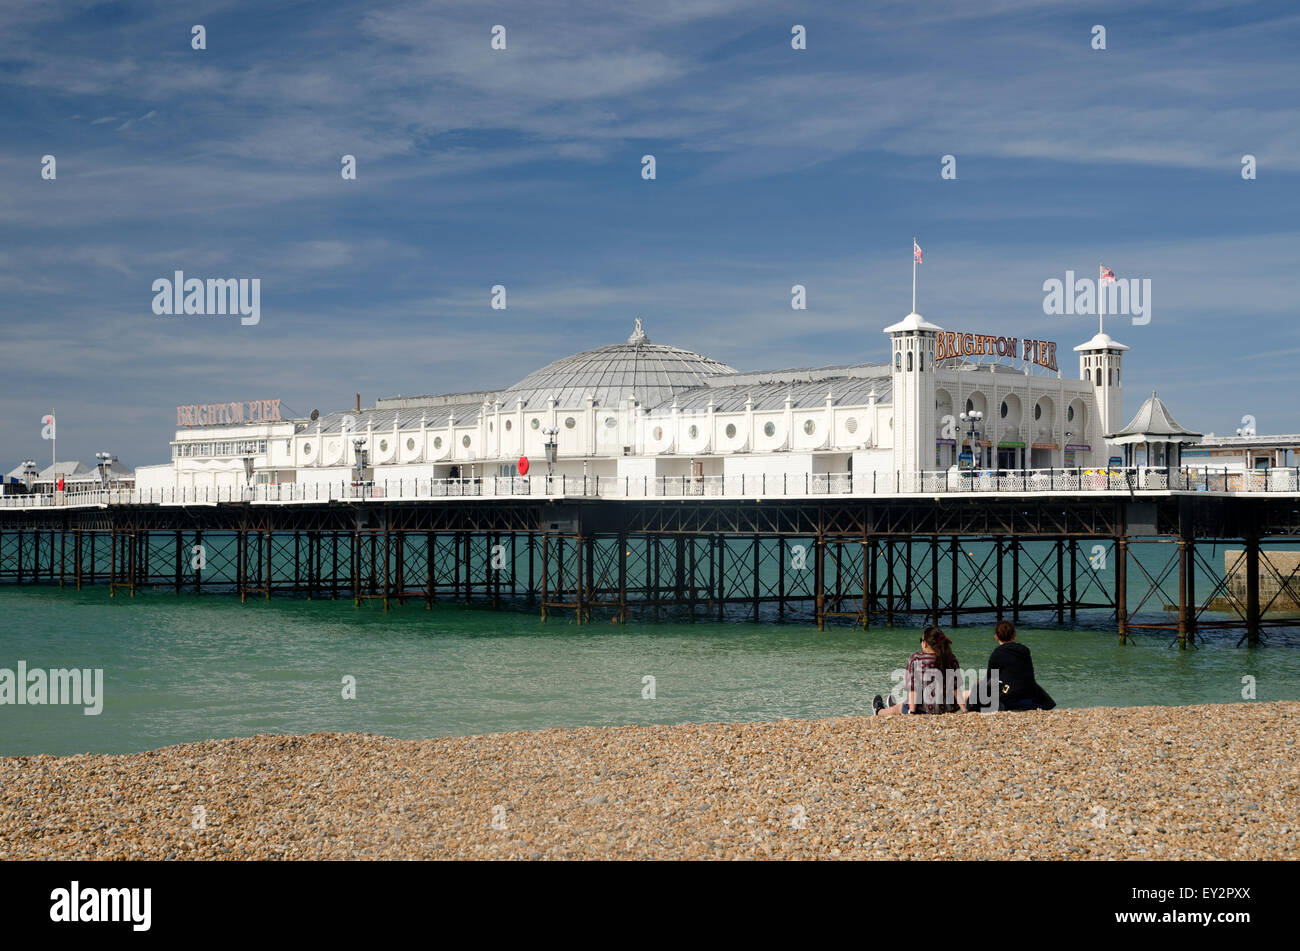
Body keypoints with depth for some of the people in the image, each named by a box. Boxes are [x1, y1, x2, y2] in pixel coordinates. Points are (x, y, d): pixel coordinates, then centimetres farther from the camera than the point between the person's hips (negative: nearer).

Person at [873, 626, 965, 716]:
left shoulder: (915, 659, -13)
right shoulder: (951, 659, -4)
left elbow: (912, 688, -12)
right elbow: (956, 687, -4)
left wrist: (912, 711, -11)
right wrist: (964, 709, -1)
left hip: (925, 710, -4)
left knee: (898, 708, 30)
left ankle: (879, 711, 60)